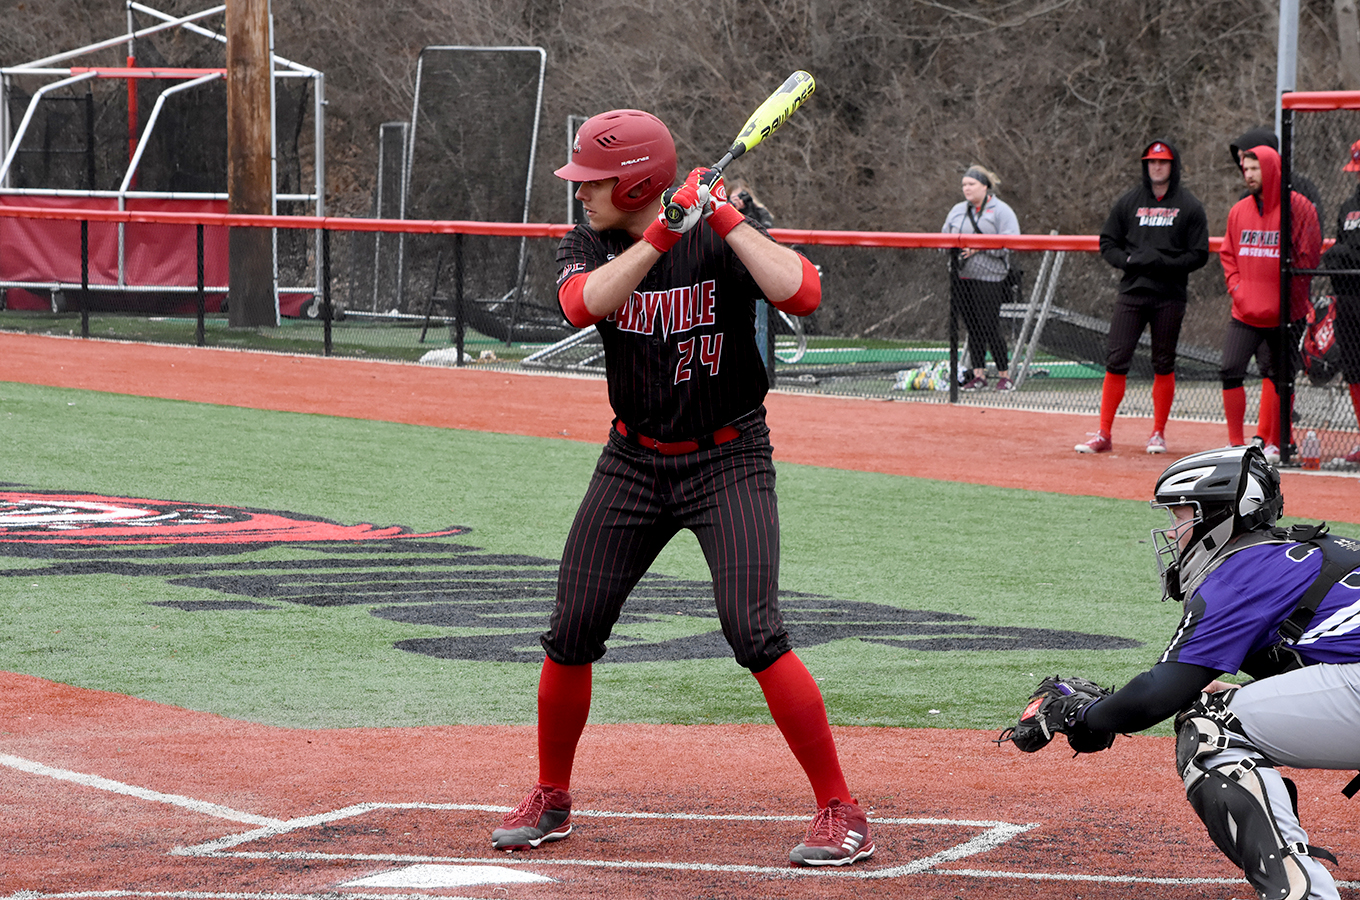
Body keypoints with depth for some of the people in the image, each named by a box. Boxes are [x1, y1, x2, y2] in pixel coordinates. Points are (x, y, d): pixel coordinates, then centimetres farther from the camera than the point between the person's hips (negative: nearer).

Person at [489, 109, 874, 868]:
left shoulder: (721, 236, -12)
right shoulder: (588, 245, 0)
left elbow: (803, 294, -29)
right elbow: (585, 303, -23)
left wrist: (727, 220, -27)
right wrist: (664, 233, -31)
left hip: (729, 460, -5)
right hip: (635, 462, 5)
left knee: (754, 632, -18)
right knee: (571, 634, 3)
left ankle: (842, 813, -11)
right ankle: (550, 799, 24)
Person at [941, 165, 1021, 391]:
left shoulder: (1001, 211, -2)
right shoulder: (958, 210, 18)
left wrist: (980, 247, -18)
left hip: (988, 277, -6)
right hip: (960, 278, 6)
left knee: (990, 327, -9)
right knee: (972, 328, 6)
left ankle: (1005, 376, -1)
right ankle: (978, 375, 10)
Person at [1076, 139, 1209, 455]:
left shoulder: (1189, 206, 2)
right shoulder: (1129, 202, 10)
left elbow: (1199, 255, -1)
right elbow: (1108, 243, 13)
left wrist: (1162, 263, -15)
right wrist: (1128, 260, -8)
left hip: (1169, 297, -2)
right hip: (1132, 293, 2)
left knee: (1164, 366, 4)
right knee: (1116, 361, -4)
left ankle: (1158, 433, 15)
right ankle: (1103, 434, -2)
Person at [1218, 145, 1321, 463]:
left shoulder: (1298, 207, -6)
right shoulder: (1239, 211, 10)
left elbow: (1308, 257, -5)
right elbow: (1227, 254, 18)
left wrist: (1289, 299, -7)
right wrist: (1236, 287, 2)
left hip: (1281, 316, -4)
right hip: (1244, 314, 4)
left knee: (1277, 377, 4)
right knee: (1230, 371, -5)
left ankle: (1271, 442, 13)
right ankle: (1236, 443, 2)